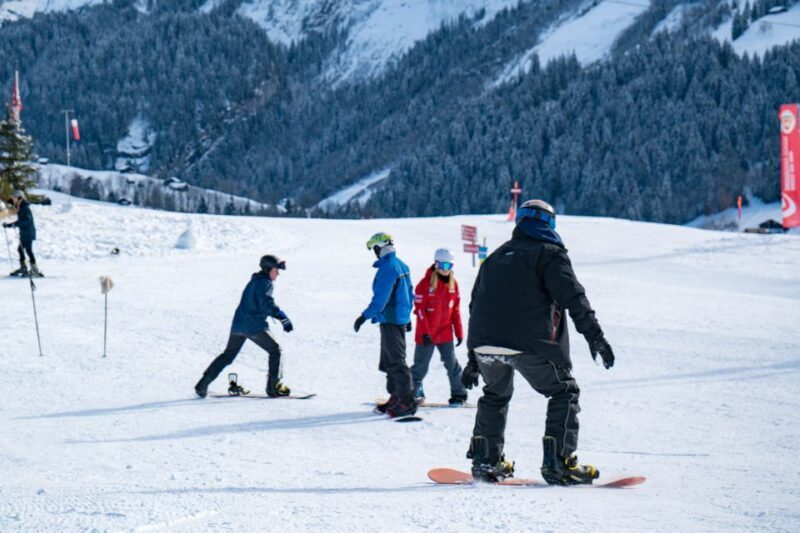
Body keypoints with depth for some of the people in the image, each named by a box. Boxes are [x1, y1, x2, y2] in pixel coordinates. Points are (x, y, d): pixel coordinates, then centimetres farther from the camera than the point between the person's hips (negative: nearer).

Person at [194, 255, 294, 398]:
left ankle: (203, 384, 11)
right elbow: (268, 305, -24)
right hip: (255, 326, -9)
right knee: (275, 351, 5)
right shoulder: (265, 283, -10)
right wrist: (284, 319, -25)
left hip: (238, 325, 9)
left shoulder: (254, 281, 19)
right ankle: (274, 387, 0)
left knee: (228, 355, 17)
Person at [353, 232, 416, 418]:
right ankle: (395, 397, 23)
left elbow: (381, 297, -23)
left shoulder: (387, 267, -17)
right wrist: (407, 315, 28)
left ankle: (407, 402, -9)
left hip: (390, 320, -10)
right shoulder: (401, 265, 12)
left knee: (395, 362, -8)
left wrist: (365, 316, -21)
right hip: (401, 318, 10)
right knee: (389, 361, 18)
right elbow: (409, 294, 19)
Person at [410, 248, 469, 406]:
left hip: (445, 332, 4)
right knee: (421, 365, 5)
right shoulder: (426, 283, -11)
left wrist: (459, 332, 7)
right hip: (426, 334, -4)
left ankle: (459, 394, 11)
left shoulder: (453, 283, 4)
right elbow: (419, 309, -11)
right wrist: (425, 332, -16)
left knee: (452, 364, 4)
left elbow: (455, 309, 9)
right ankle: (414, 393, 19)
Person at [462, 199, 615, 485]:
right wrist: (594, 335, -10)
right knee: (564, 393, 7)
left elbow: (476, 305, 25)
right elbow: (572, 296, -9)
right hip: (528, 343, -6)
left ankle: (485, 460, 22)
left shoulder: (496, 257, 23)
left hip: (484, 343, 6)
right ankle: (558, 462, -4)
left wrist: (473, 358, 29)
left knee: (495, 395, 28)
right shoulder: (549, 253, 4)